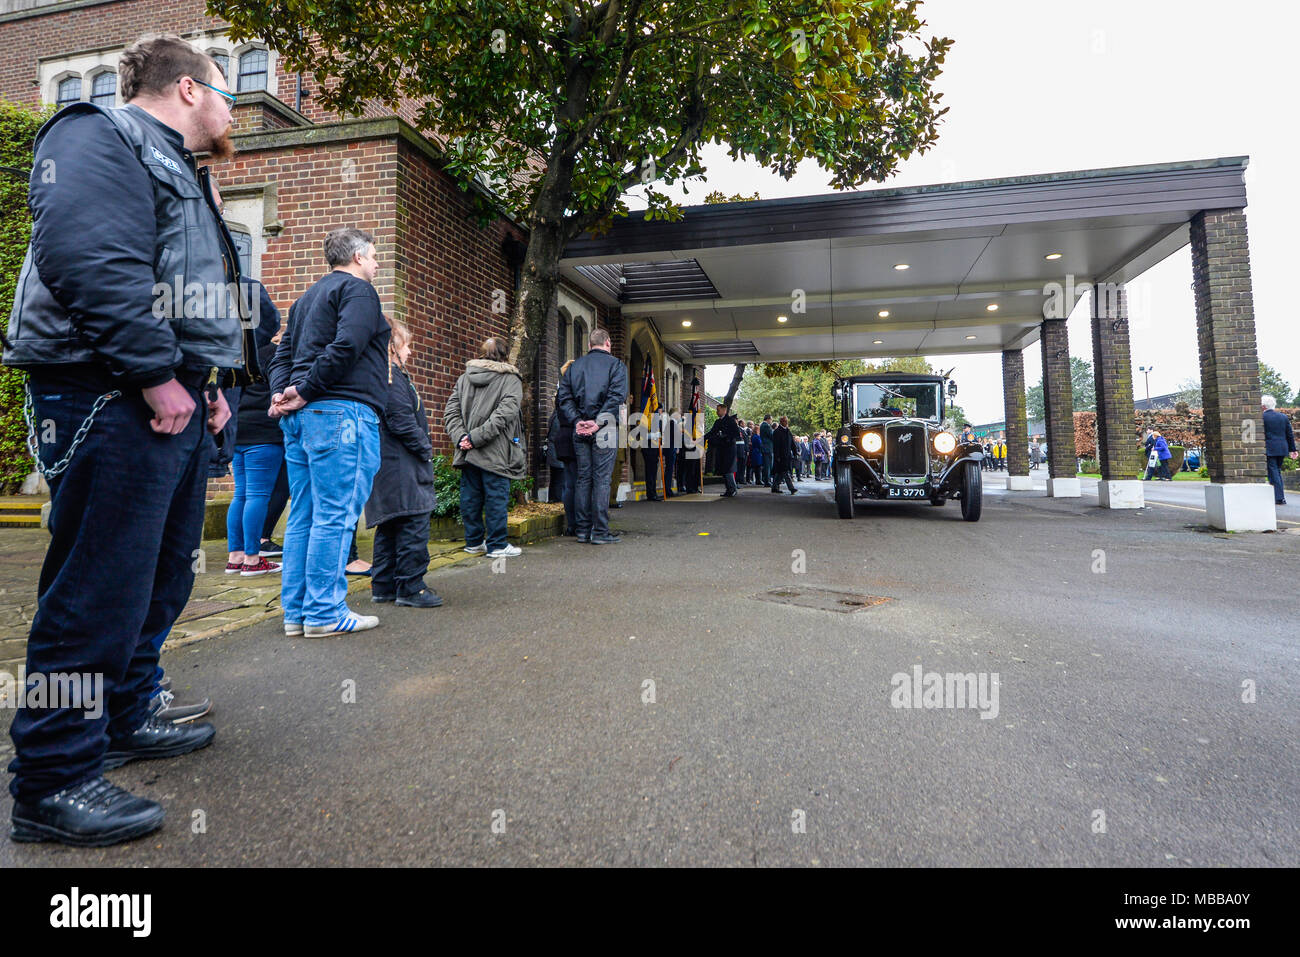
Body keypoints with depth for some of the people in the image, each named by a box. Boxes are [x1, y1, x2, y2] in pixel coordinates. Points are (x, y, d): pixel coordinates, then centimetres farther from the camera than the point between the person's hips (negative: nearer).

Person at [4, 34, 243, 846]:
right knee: (98, 590, -6)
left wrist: (213, 382, 14)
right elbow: (89, 260, -20)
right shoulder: (102, 137, -4)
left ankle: (125, 720, 33)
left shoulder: (176, 170, 28)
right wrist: (156, 376, -22)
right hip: (115, 403, -10)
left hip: (178, 402, 10)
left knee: (162, 578, 17)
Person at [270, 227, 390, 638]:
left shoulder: (307, 298, 27)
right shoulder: (358, 289, -1)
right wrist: (306, 392, -13)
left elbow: (283, 353, 19)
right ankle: (325, 613, -3)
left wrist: (280, 393, 5)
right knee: (336, 514, -7)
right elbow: (346, 346, -17)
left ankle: (296, 611, 14)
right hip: (341, 410, -9)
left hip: (301, 416, 9)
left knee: (303, 515, 9)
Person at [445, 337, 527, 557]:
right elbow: (505, 413, -17)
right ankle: (497, 545, 8)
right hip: (495, 454, -5)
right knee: (496, 497, 2)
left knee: (470, 497, 12)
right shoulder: (510, 379, -4)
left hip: (468, 452, 5)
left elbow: (451, 411, 3)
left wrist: (461, 437, -5)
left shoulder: (464, 378, 11)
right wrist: (476, 438, -17)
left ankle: (474, 541, 22)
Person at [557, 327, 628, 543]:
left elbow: (564, 397, 5)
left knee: (583, 478, 9)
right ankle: (600, 532, -2)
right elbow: (616, 396, -12)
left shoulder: (575, 366, 14)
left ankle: (583, 530, 12)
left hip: (580, 430, 4)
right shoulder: (616, 364, 2)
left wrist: (577, 420, -3)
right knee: (602, 479, -2)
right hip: (604, 429, -4)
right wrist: (599, 422, -14)